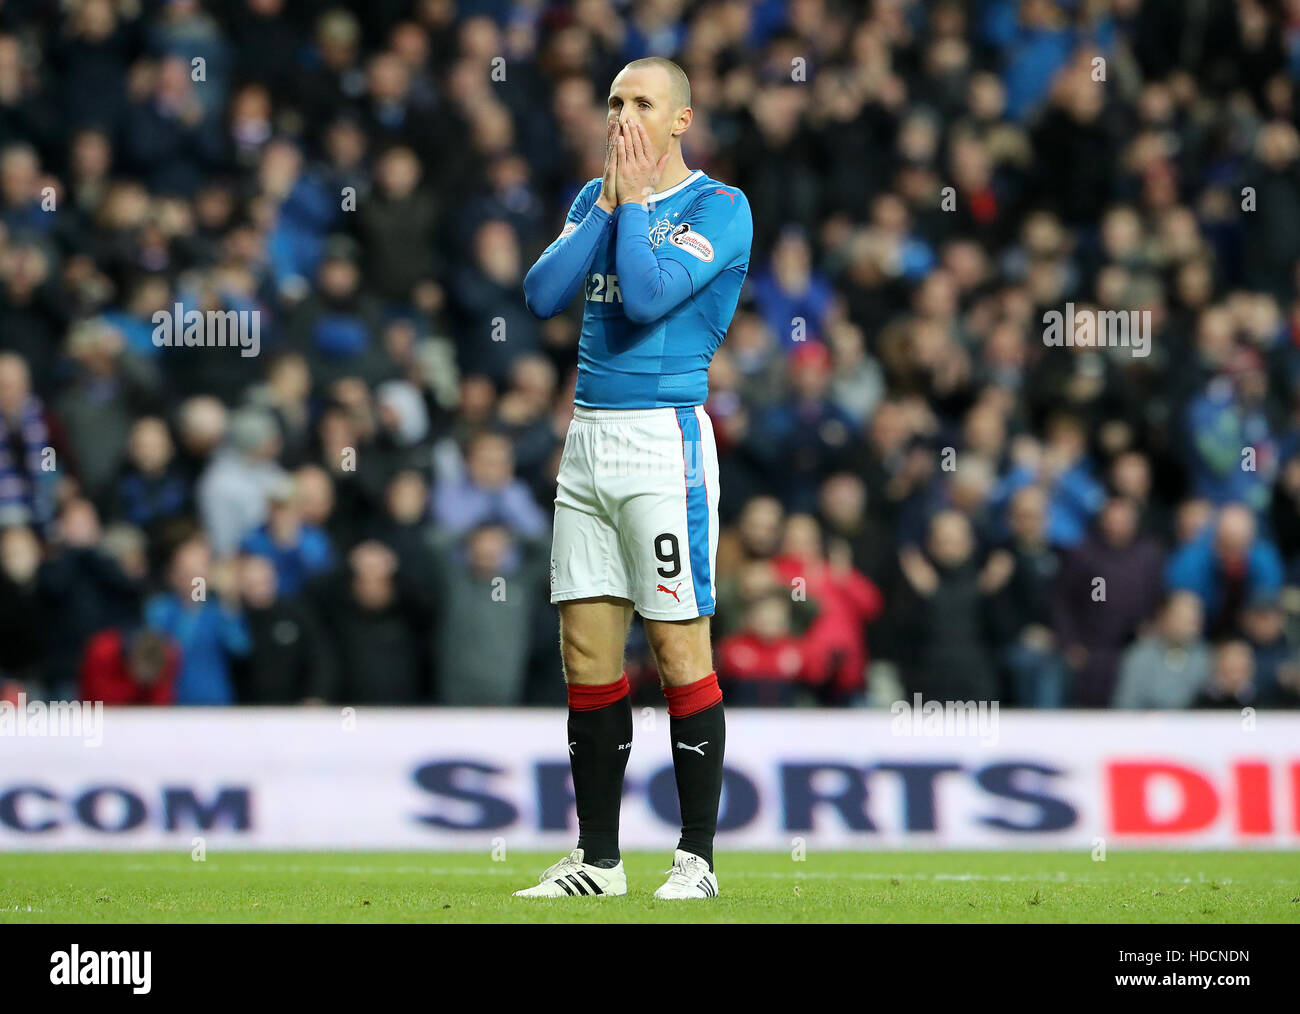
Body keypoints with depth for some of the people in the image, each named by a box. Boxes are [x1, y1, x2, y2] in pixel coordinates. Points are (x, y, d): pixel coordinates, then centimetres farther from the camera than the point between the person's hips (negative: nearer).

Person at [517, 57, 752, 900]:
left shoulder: (719, 207, -5)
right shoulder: (596, 197, 15)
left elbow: (646, 296, -19)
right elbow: (545, 294, 2)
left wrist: (635, 200, -7)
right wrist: (609, 203, -2)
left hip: (665, 441, -6)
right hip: (589, 438, 7)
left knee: (679, 649, -7)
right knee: (587, 653, 5)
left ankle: (697, 858, -2)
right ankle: (598, 860, 11)